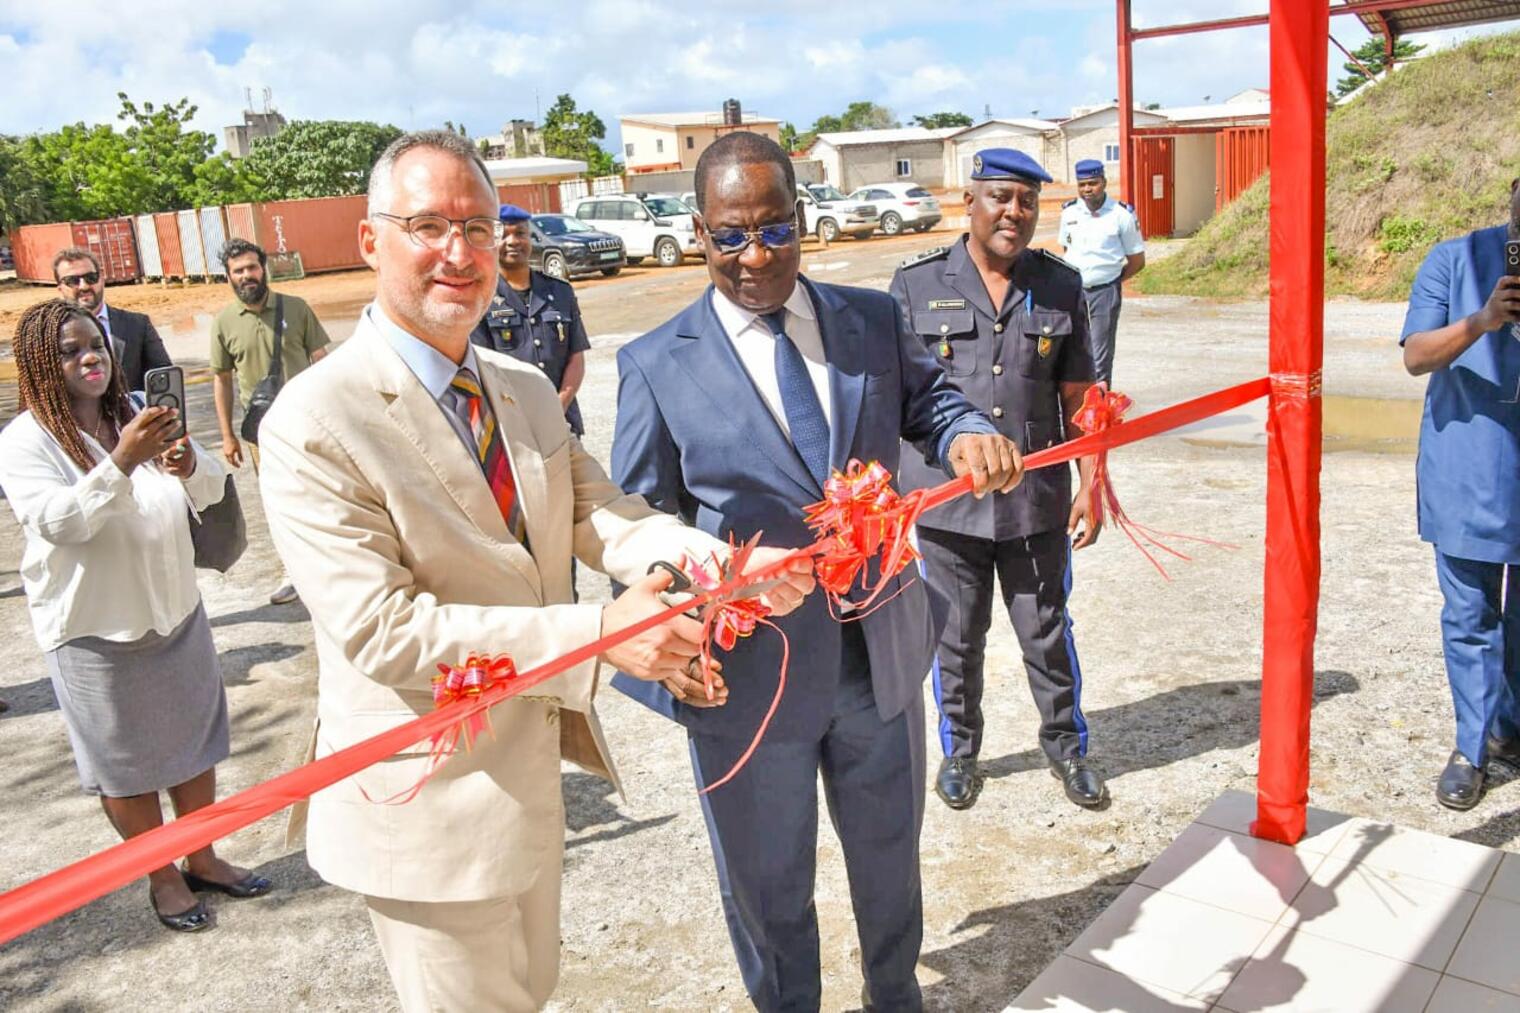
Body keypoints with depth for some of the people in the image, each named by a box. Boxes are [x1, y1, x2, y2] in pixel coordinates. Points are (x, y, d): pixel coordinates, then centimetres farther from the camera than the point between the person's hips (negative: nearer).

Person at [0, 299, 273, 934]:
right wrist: (122, 463, -36)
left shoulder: (137, 415, 4)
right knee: (126, 763, 10)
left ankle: (203, 859, 34)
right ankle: (162, 876, 28)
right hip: (96, 631, -5)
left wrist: (189, 464, -24)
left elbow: (212, 490, -1)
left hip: (177, 613, 5)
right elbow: (57, 521, -24)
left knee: (196, 743, 16)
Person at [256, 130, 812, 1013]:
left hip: (531, 765, 7)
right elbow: (381, 630, -26)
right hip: (430, 797, -7)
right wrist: (595, 633, -33)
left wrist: (722, 565, -26)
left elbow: (596, 511, -5)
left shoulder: (528, 390, 4)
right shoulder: (314, 423, -21)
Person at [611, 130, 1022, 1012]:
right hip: (748, 676, -3)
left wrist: (966, 435, -16)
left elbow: (927, 399, 10)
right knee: (767, 887, 18)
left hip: (881, 658, 4)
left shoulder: (874, 320, 0)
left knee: (890, 852, 26)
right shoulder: (657, 365, -8)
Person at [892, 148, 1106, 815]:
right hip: (945, 498, -1)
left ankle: (1066, 746, 36)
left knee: (1048, 633, 14)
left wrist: (1089, 486, 3)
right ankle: (959, 750, 34)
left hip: (1038, 499, 1)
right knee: (956, 640, 12)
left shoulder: (1060, 286, 4)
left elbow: (1077, 398, 7)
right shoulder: (917, 284, -2)